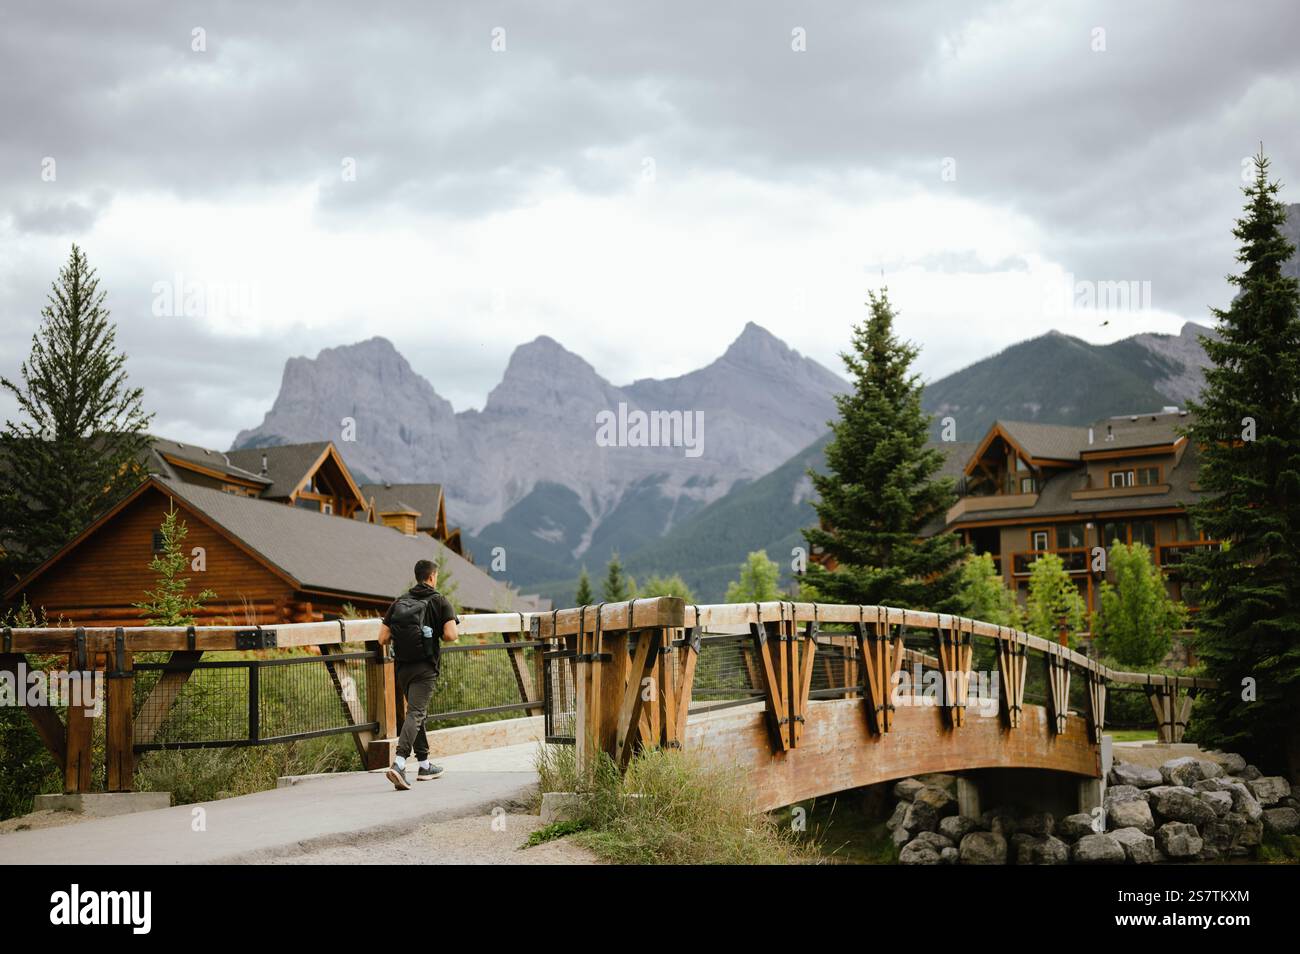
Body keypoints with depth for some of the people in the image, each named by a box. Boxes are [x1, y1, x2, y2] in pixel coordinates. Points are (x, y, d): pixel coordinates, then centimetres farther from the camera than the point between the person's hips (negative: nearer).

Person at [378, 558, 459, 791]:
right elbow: (451, 635, -12)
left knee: (417, 711, 19)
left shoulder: (400, 601, 10)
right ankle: (399, 763, -27)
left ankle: (424, 765, 25)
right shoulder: (440, 601, -2)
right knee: (416, 713, -9)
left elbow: (383, 638, 4)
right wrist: (454, 635, 10)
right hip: (425, 667, -5)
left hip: (402, 666, 5)